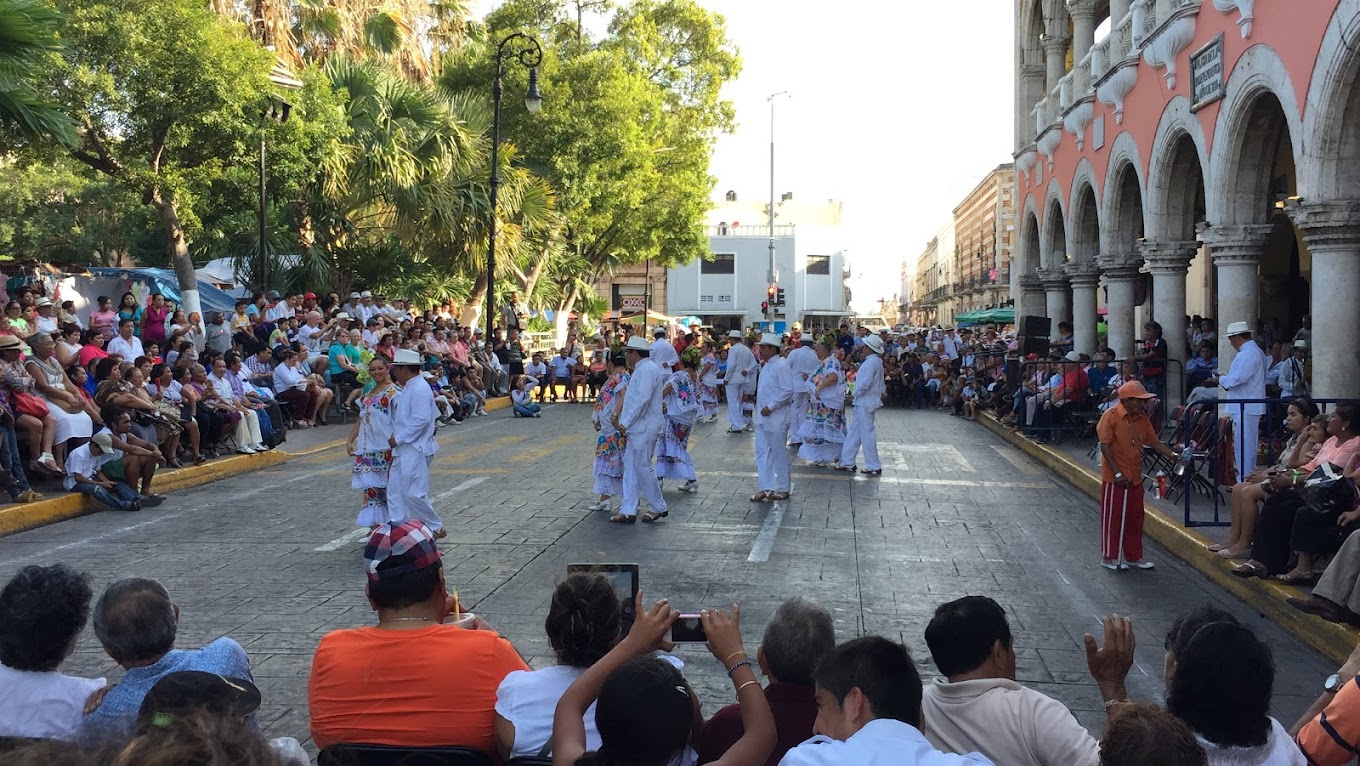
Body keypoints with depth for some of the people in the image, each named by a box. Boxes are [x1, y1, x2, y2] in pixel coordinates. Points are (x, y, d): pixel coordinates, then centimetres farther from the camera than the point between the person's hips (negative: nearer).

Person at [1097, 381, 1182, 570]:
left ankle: (1133, 556, 24)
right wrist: (1118, 473, -19)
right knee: (1113, 516, 2)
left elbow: (1154, 441, 10)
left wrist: (1172, 454, -7)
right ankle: (1109, 557, 14)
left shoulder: (1142, 419, 7)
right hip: (1115, 477, -7)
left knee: (1135, 517, 13)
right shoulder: (1111, 416, -14)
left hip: (1135, 477, 7)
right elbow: (1105, 446, -16)